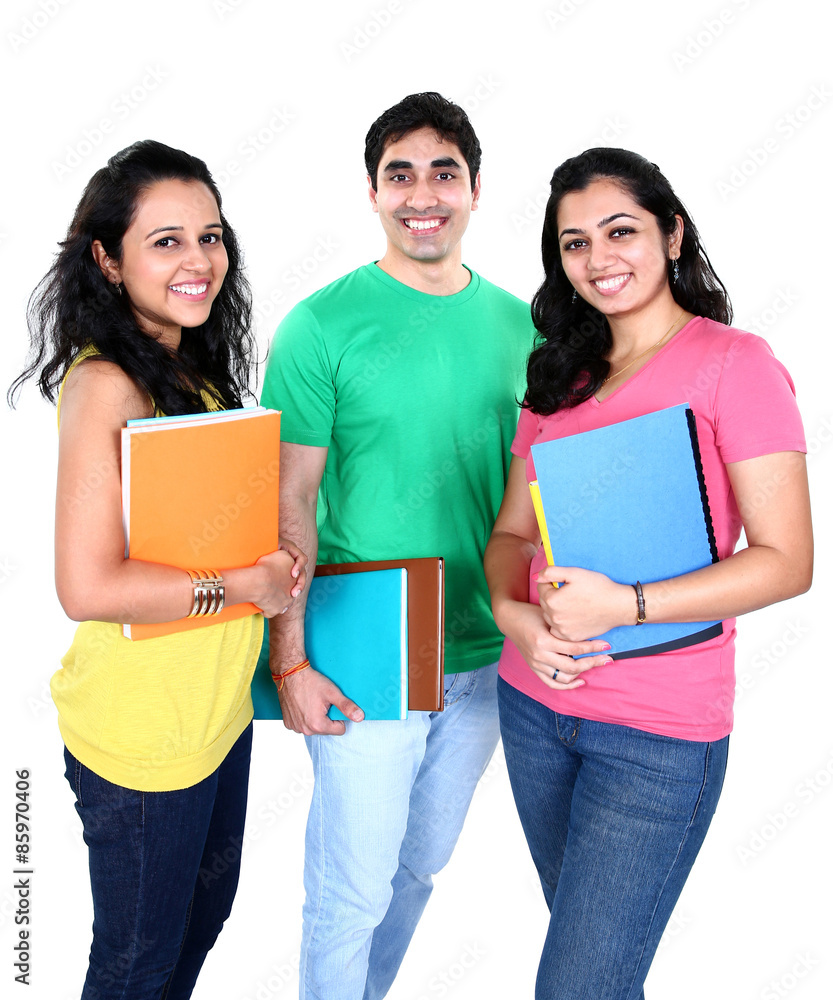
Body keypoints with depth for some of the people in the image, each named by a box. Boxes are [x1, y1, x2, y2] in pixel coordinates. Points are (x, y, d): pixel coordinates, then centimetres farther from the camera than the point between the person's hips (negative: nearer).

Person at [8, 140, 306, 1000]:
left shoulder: (194, 372, 5)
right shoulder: (104, 386, -22)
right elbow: (88, 588, -26)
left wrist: (278, 560, -4)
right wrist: (243, 583, -18)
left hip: (218, 709, 8)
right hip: (138, 736, -8)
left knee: (206, 911, 27)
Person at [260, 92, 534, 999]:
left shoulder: (518, 324, 3)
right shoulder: (322, 327, -10)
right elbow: (289, 502, -10)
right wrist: (290, 660, -13)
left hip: (486, 654, 5)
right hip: (365, 663, -5)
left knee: (422, 863, 22)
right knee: (352, 888, 8)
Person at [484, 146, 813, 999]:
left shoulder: (734, 364, -9)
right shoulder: (560, 377, 10)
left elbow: (786, 562, -13)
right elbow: (511, 531, 9)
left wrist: (625, 606, -23)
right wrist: (515, 613, -11)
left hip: (658, 733, -6)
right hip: (533, 702, 6)